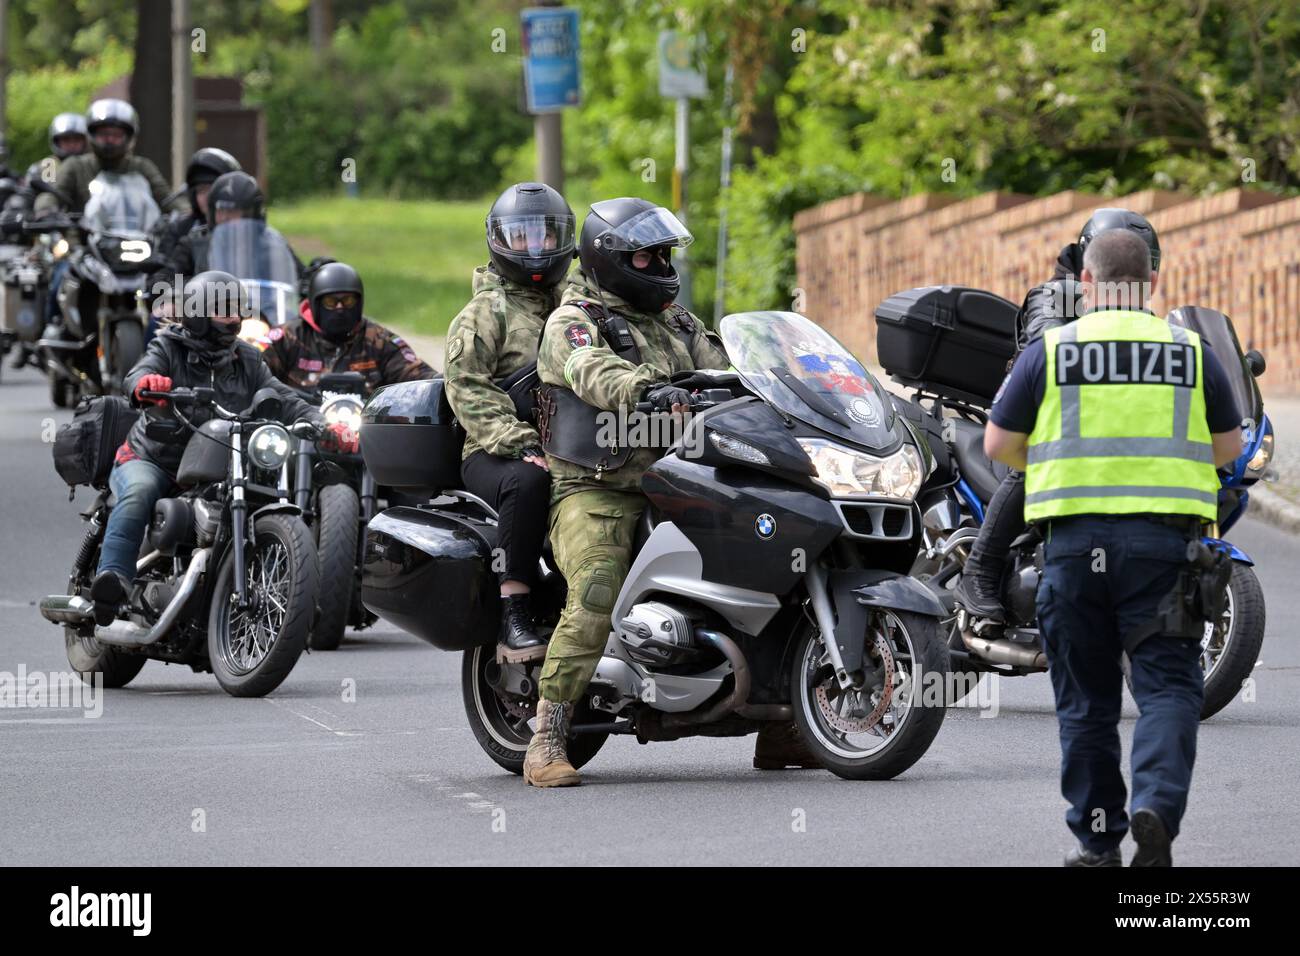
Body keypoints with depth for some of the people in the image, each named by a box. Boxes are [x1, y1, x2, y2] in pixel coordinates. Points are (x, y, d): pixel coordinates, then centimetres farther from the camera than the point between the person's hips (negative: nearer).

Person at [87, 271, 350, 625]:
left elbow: (283, 401, -2)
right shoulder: (168, 349, -5)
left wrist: (327, 428, -21)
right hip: (151, 459, -5)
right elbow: (138, 375, -26)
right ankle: (111, 577, -51)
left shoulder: (247, 361, 8)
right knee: (139, 493, -36)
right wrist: (145, 385, -53)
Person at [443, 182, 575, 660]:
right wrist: (519, 444, -20)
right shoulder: (485, 311, 7)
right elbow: (467, 387, -6)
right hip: (495, 454, -5)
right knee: (528, 482, -40)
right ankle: (514, 616, -38)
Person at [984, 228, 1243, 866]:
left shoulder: (1050, 351, 3)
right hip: (1163, 538, 0)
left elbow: (998, 445, 6)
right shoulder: (1190, 350, 5)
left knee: (1086, 699, 10)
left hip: (1075, 537, 0)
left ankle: (1097, 838, 12)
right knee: (1167, 685, -1)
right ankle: (1157, 806, -23)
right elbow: (1228, 447, 14)